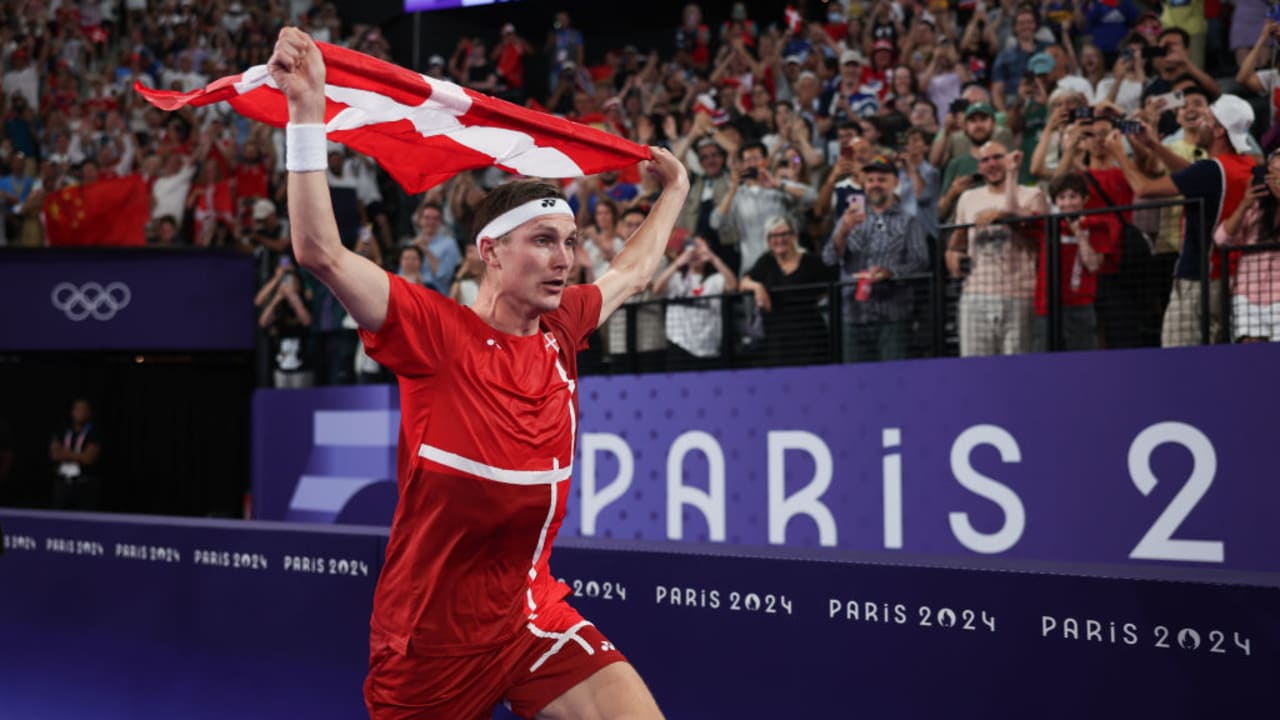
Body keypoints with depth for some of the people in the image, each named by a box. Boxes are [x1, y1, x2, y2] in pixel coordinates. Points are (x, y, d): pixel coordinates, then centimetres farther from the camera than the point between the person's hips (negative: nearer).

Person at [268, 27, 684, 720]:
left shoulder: (560, 330, 4)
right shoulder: (438, 332, -13)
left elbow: (632, 271, 25)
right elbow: (321, 252, -24)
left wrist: (673, 192, 37)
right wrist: (308, 109, -29)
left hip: (532, 616, 5)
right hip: (430, 633, -4)